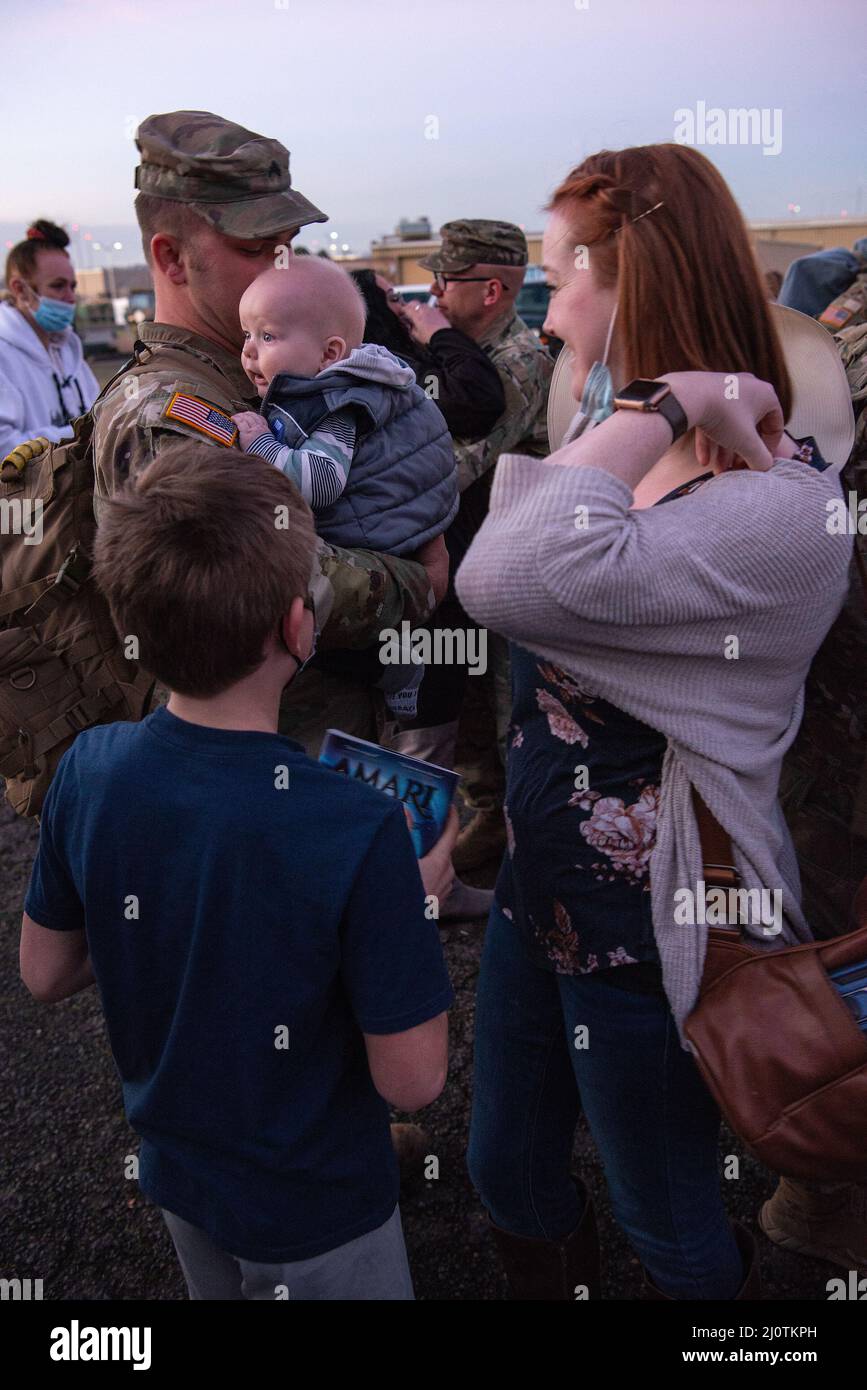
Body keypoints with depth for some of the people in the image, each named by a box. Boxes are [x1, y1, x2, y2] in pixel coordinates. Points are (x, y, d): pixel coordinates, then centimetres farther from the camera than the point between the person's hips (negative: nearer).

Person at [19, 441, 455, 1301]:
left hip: (176, 1172, 5)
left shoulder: (86, 772, -19)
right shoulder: (358, 834, -35)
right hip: (317, 1213, -4)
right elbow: (412, 1081, -24)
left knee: (220, 1286, 32)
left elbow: (45, 973, -4)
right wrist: (420, 898, -12)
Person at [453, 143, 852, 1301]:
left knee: (671, 1231, 19)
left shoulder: (777, 511, -27)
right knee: (510, 1175, 26)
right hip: (537, 893, 8)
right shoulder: (606, 450, 1)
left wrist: (666, 400, -32)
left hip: (648, 937, -8)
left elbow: (511, 582, -42)